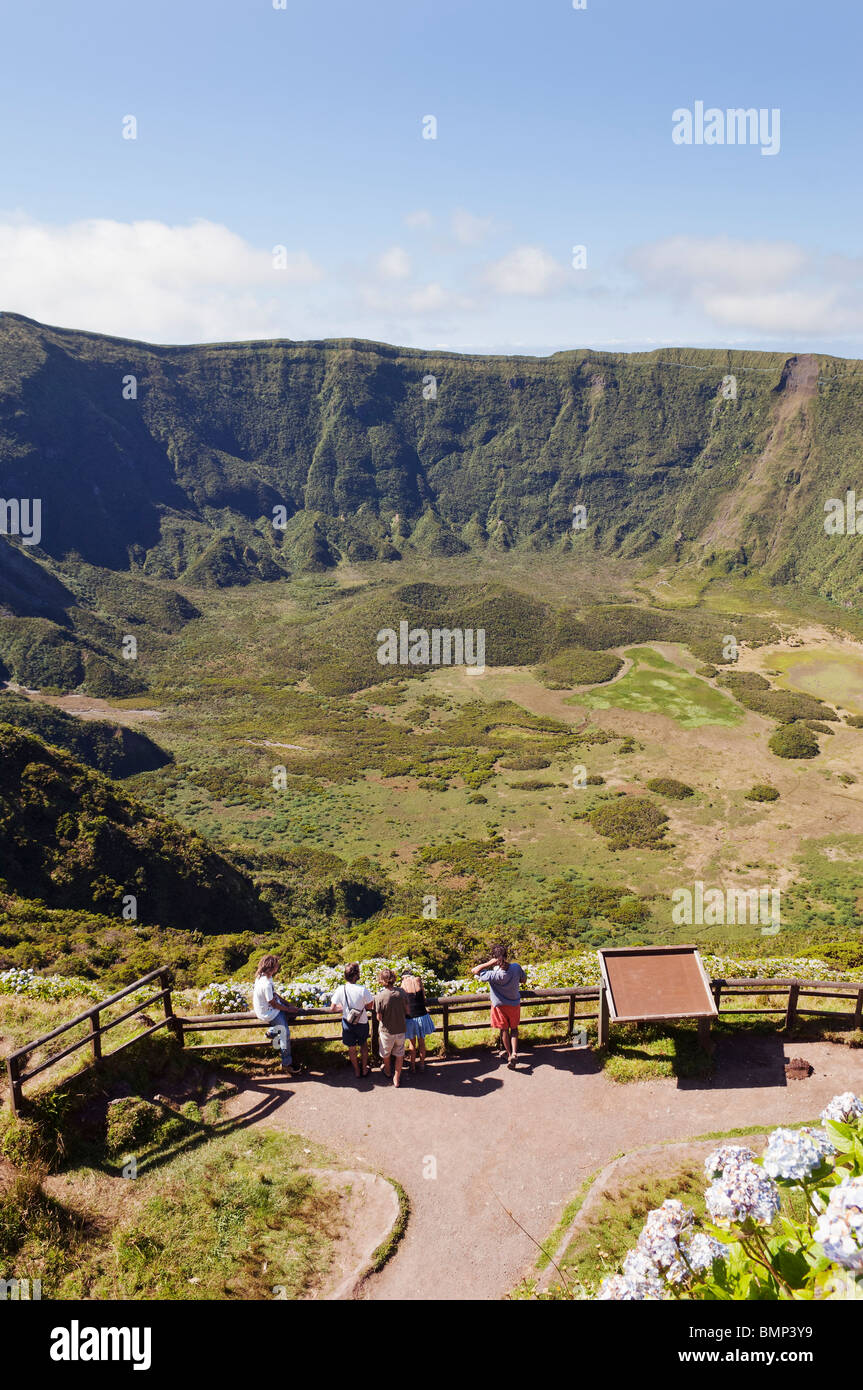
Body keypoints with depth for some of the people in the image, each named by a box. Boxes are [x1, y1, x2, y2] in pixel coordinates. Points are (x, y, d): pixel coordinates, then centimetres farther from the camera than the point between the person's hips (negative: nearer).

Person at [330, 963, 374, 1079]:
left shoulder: (341, 990, -19)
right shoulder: (362, 989, -24)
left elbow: (332, 1009, -14)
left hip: (347, 1023, 1)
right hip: (362, 1023, -1)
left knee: (351, 1048, 21)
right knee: (364, 1045, 25)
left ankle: (357, 1071, 36)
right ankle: (365, 1069, 36)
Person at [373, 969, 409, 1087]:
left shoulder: (379, 996, -22)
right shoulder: (402, 992, -14)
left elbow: (379, 1017, -15)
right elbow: (407, 1011, -3)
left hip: (386, 1030, -2)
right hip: (401, 1029, 2)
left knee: (386, 1053, 26)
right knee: (399, 1054, 21)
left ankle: (387, 1072, 48)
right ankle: (397, 1079, 30)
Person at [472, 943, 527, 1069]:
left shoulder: (494, 975, -32)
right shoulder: (516, 968, -23)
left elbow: (474, 970, -26)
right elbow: (524, 980, -3)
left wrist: (490, 963, -31)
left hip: (500, 1005, -2)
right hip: (515, 1003, 3)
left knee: (504, 1030, 18)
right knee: (514, 1028, 20)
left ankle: (509, 1053, 29)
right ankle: (514, 1052, 5)